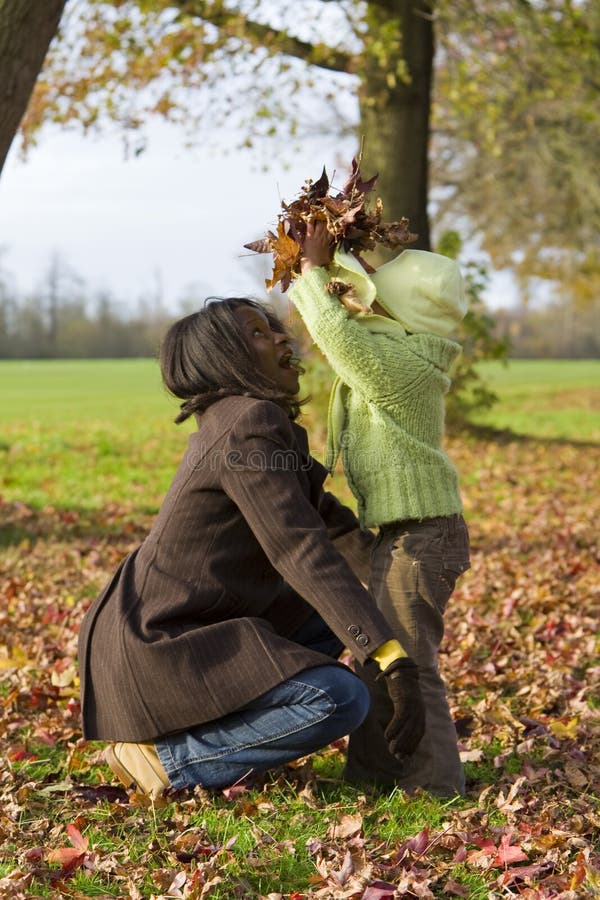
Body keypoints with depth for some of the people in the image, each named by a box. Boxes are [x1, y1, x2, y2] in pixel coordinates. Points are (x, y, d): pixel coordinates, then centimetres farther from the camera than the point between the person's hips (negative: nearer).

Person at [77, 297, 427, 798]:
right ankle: (169, 757, -8)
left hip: (188, 630, 10)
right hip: (157, 649, -10)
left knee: (334, 611, 17)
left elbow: (318, 510, 27)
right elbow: (303, 553, -27)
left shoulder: (253, 419, 12)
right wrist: (392, 663, -30)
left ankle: (202, 730, 11)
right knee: (342, 700, -21)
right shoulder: (248, 427, -18)